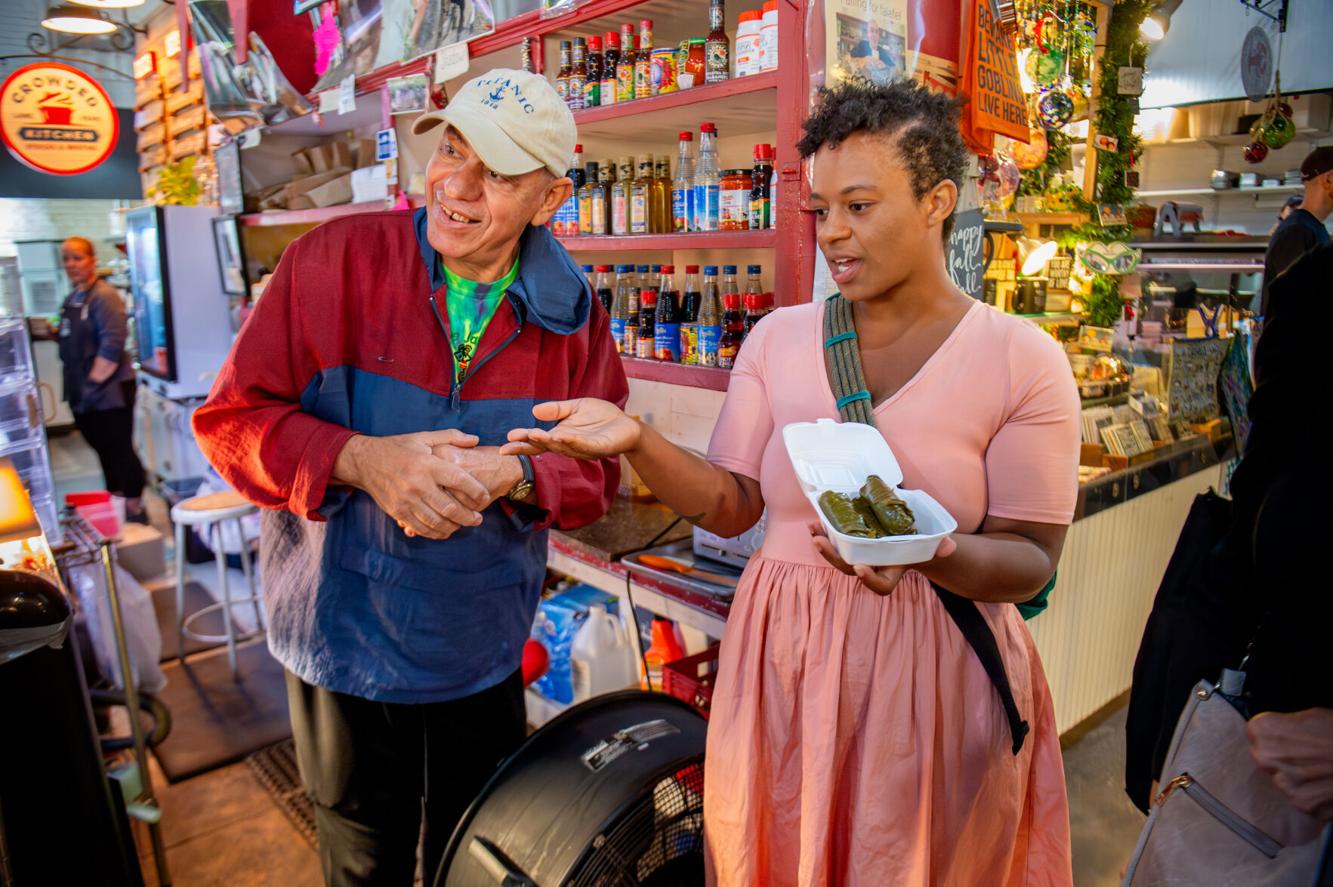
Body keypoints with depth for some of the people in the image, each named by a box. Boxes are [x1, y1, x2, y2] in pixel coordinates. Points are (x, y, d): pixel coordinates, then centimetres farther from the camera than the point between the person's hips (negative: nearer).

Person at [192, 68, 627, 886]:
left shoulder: (571, 315, -6)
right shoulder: (335, 259, -14)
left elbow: (595, 474, -3)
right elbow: (233, 418, -11)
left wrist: (510, 476, -24)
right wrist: (361, 460, -28)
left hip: (485, 653, 2)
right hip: (344, 635, -2)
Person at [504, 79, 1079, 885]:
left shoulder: (1023, 360, -9)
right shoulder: (777, 339, 1)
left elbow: (1030, 560, -9)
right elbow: (732, 507, -1)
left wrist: (929, 554, -30)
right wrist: (636, 440, -17)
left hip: (936, 677, -2)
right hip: (782, 664, 3)